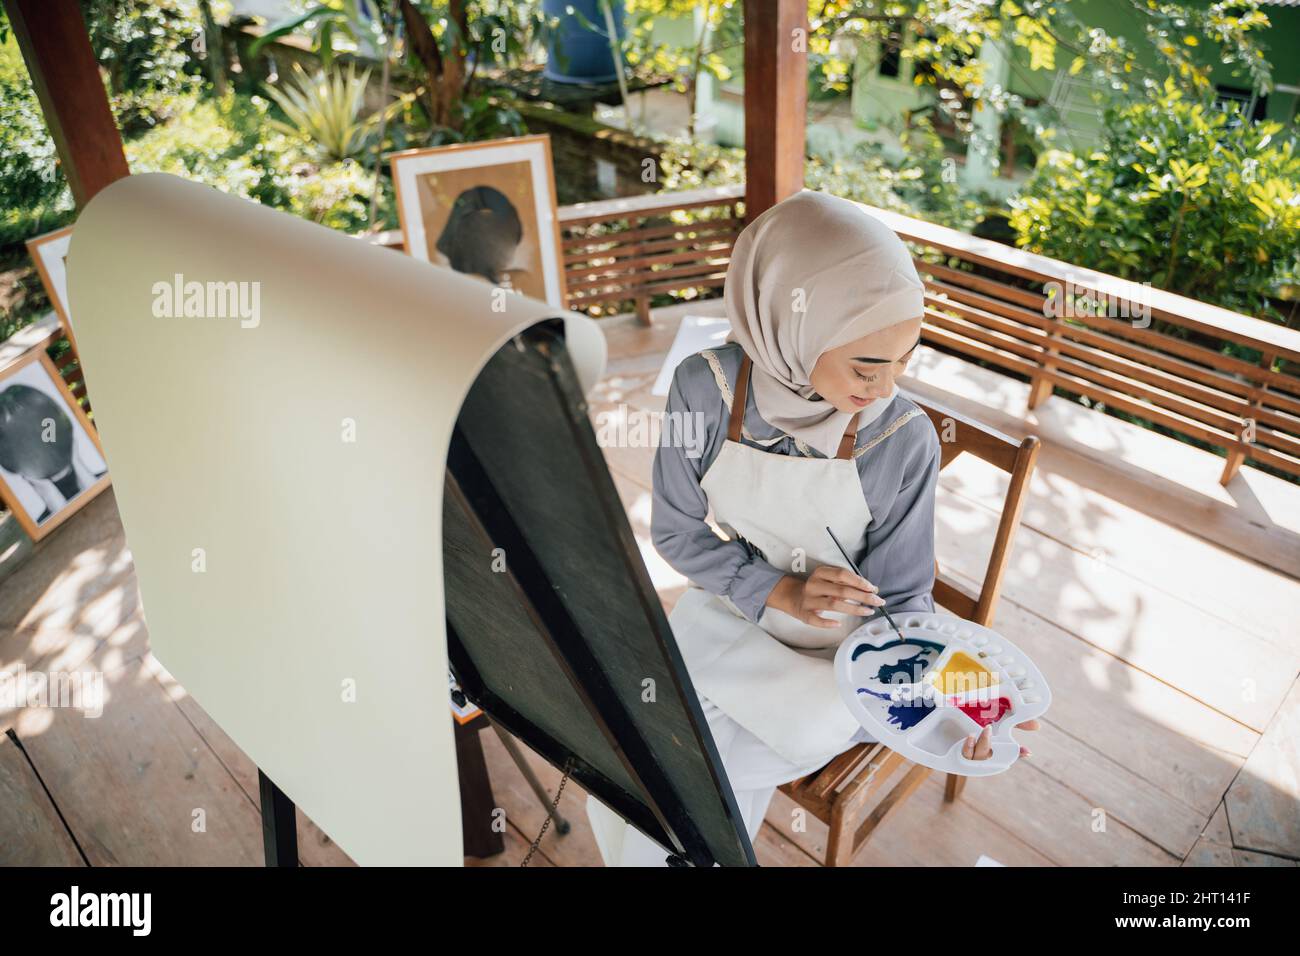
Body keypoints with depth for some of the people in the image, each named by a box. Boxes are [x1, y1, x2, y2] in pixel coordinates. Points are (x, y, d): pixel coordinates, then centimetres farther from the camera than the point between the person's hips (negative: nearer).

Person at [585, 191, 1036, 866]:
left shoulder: (905, 440, -21)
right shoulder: (706, 388, -19)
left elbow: (899, 599, -11)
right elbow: (676, 530, -8)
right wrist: (777, 592, -21)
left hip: (832, 653, -1)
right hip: (727, 612, 2)